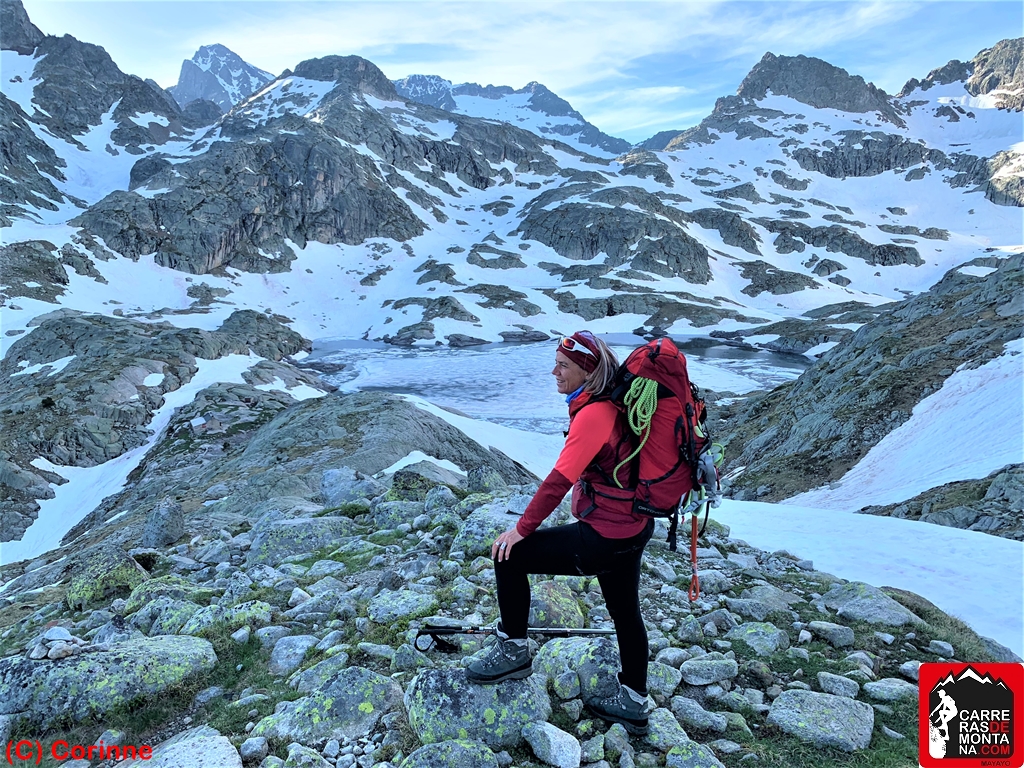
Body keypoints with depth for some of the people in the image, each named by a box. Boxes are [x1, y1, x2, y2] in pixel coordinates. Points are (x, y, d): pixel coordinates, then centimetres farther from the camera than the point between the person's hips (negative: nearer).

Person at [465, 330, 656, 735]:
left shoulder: (593, 414, -23)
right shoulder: (613, 404, 4)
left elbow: (559, 481, -25)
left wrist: (523, 528, -15)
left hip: (604, 538, -10)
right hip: (631, 526, 10)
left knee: (510, 556, -3)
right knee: (624, 611, 22)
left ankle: (513, 652, 13)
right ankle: (634, 703, 38)